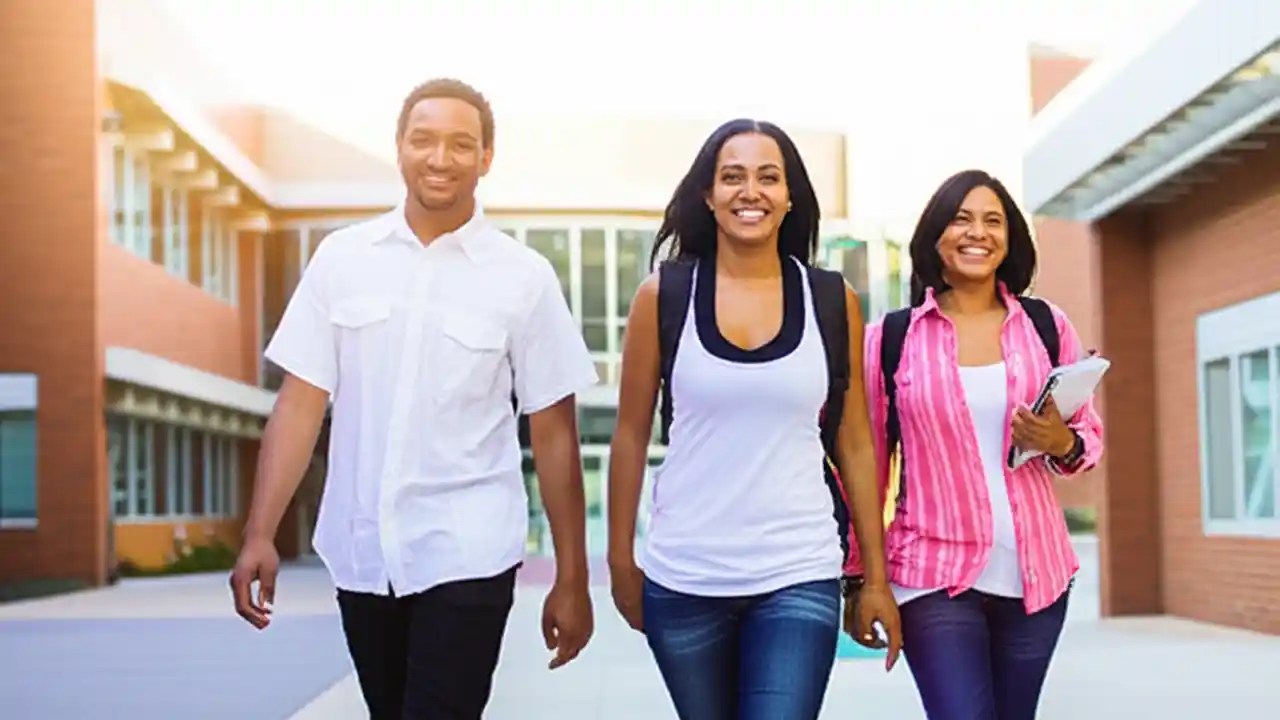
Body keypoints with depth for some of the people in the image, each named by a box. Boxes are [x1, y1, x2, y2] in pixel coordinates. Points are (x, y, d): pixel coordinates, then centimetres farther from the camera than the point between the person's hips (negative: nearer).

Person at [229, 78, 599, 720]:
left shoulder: (524, 276, -4)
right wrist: (260, 535, -6)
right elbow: (300, 402, 2)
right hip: (360, 553, 3)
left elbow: (553, 435, -2)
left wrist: (571, 581, -1)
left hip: (467, 557, -3)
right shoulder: (342, 258, 1)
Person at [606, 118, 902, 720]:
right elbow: (632, 435, 4)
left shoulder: (832, 301, 1)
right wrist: (621, 559, 4)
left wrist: (876, 575, 6)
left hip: (798, 578, 0)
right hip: (682, 579, 1)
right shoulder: (664, 295, -1)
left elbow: (855, 443, 6)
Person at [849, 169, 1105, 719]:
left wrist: (1062, 443, -11)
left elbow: (1091, 435, 13)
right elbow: (868, 461, 3)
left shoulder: (1046, 325, 5)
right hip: (934, 576, -3)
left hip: (1035, 574, 3)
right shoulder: (892, 336, -2)